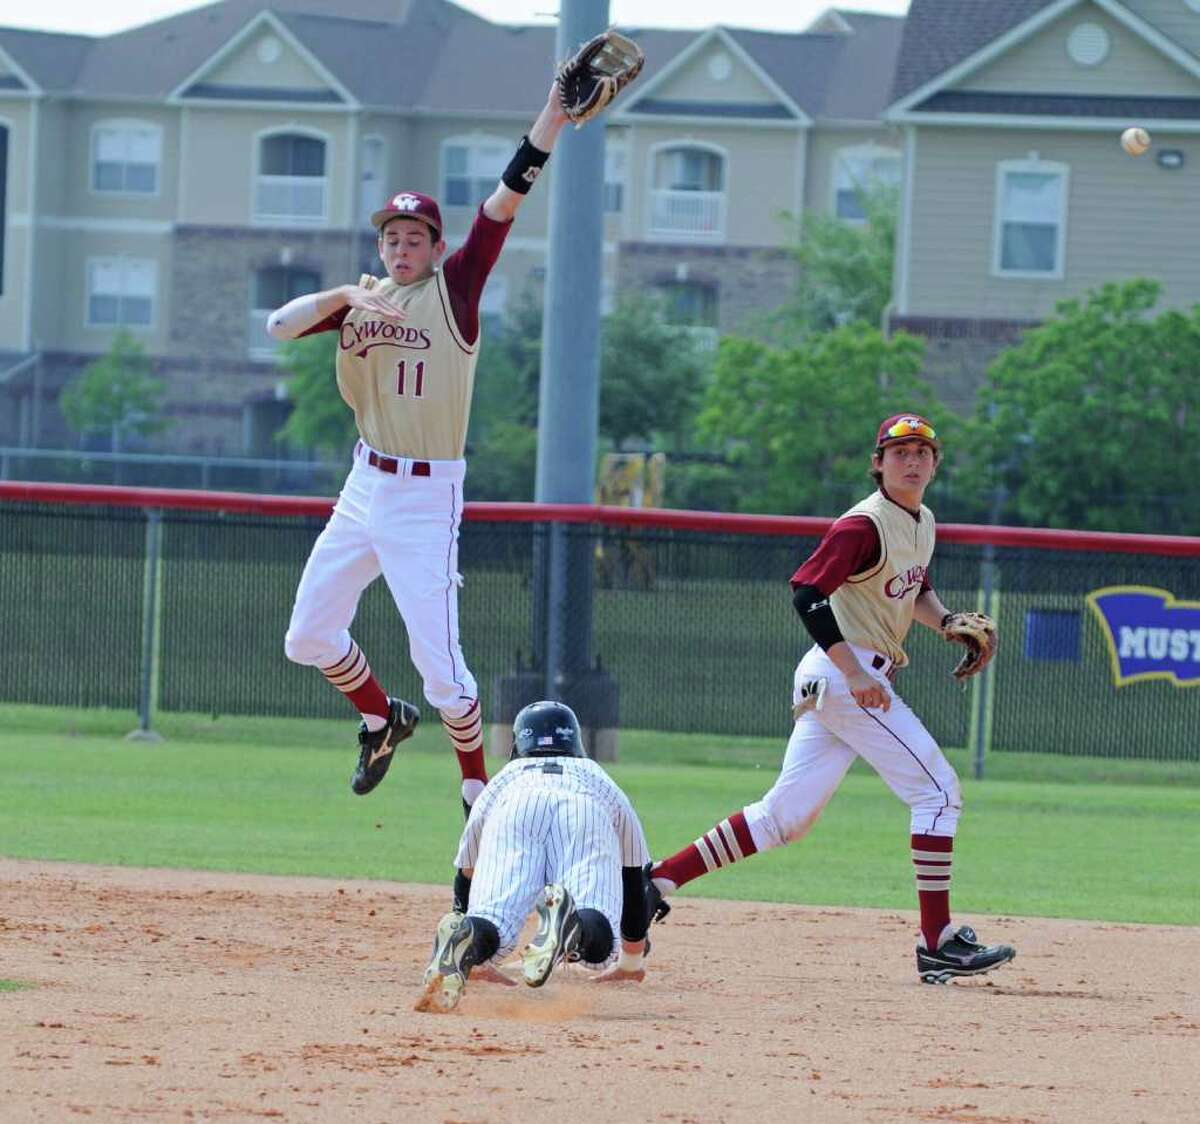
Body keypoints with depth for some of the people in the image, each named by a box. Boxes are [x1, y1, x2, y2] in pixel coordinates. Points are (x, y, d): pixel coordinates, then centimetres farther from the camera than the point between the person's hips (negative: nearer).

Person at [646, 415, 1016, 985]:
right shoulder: (864, 526, -16)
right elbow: (806, 594, -23)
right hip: (843, 674, -10)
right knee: (937, 790, -8)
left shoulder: (922, 522, 14)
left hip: (830, 680, 10)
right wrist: (855, 673, -27)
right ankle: (938, 945, -8)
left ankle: (655, 880, 11)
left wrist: (945, 621, 9)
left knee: (786, 815, 10)